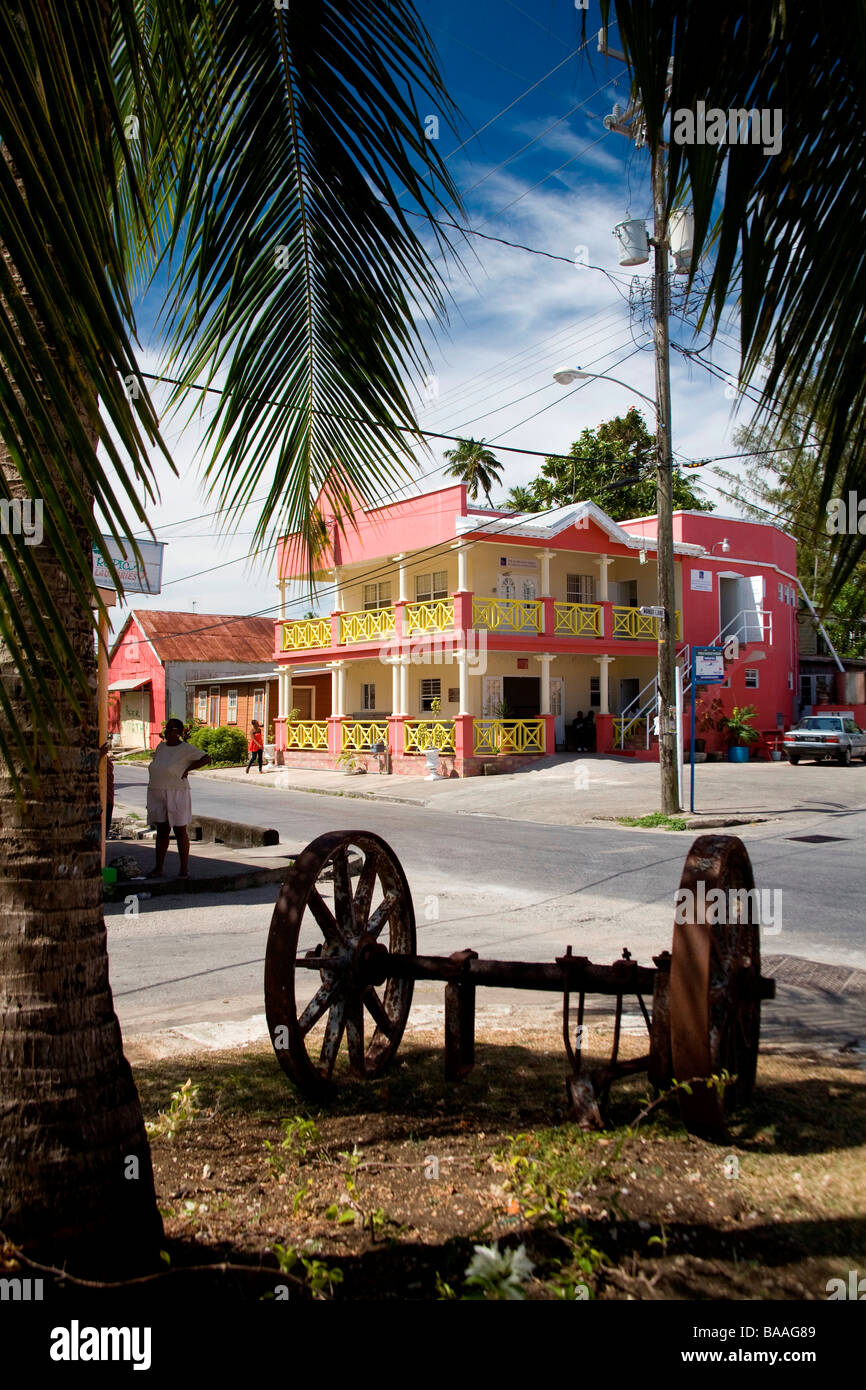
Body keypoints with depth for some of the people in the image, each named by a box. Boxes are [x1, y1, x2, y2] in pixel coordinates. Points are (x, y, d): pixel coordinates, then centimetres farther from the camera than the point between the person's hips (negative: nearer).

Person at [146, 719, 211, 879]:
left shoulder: (186, 749, -8)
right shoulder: (161, 747, 10)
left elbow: (206, 758, -10)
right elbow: (154, 768, 18)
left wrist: (187, 769, -11)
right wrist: (151, 797, 14)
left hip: (176, 795, -5)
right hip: (158, 796, 5)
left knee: (180, 832, 0)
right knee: (162, 831, 7)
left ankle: (184, 869, 7)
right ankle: (158, 868, 11)